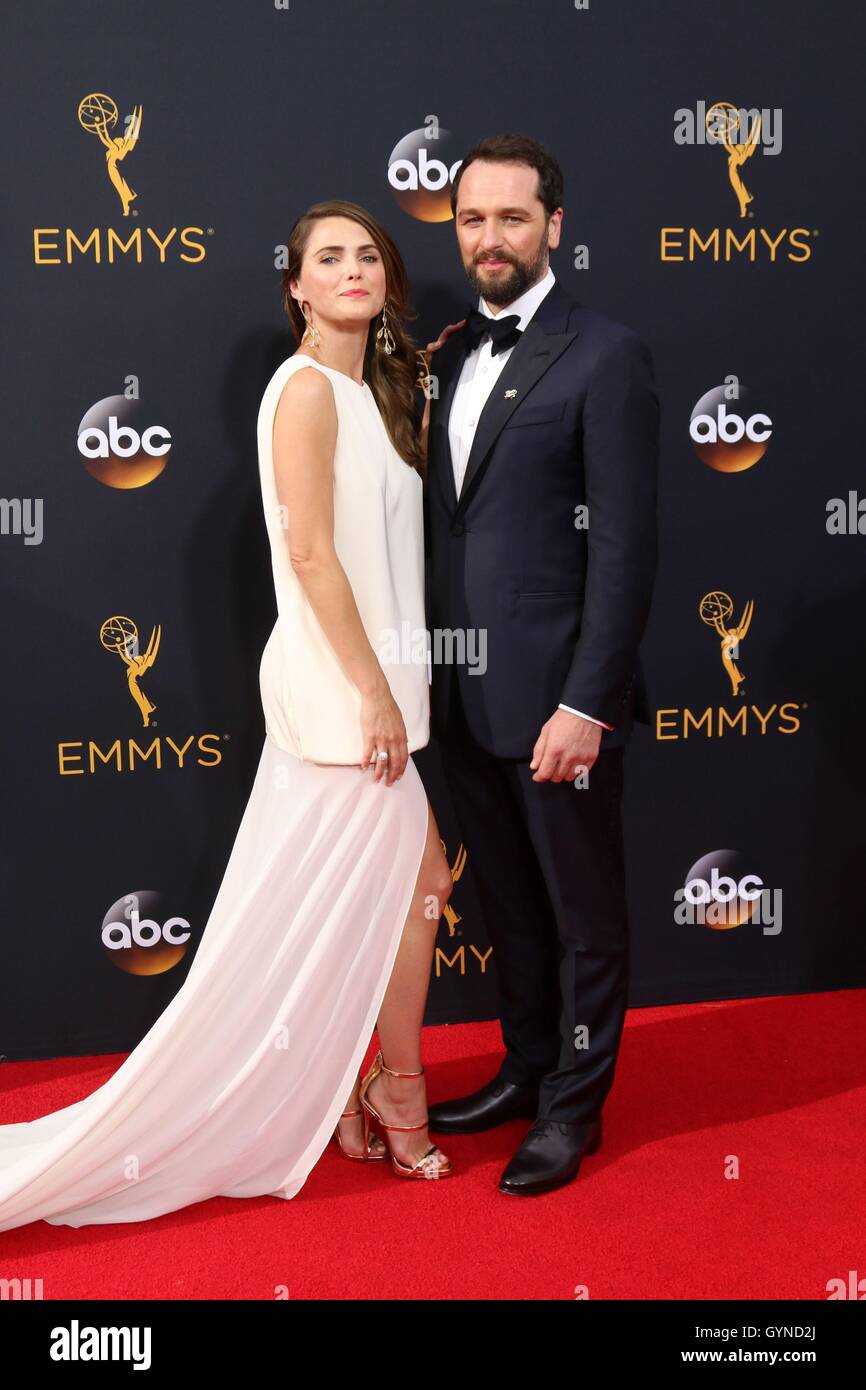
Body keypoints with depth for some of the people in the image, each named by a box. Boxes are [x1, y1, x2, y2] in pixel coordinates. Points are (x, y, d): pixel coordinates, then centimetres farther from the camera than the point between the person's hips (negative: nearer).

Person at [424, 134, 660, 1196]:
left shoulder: (604, 355, -10)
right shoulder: (451, 353, 11)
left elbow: (625, 544, -15)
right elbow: (444, 519, 13)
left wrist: (588, 704, -19)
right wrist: (426, 667, 9)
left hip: (555, 697, -7)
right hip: (465, 694, 7)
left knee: (583, 910, 10)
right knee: (507, 900, 20)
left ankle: (575, 1106, 26)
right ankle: (526, 1068, 38)